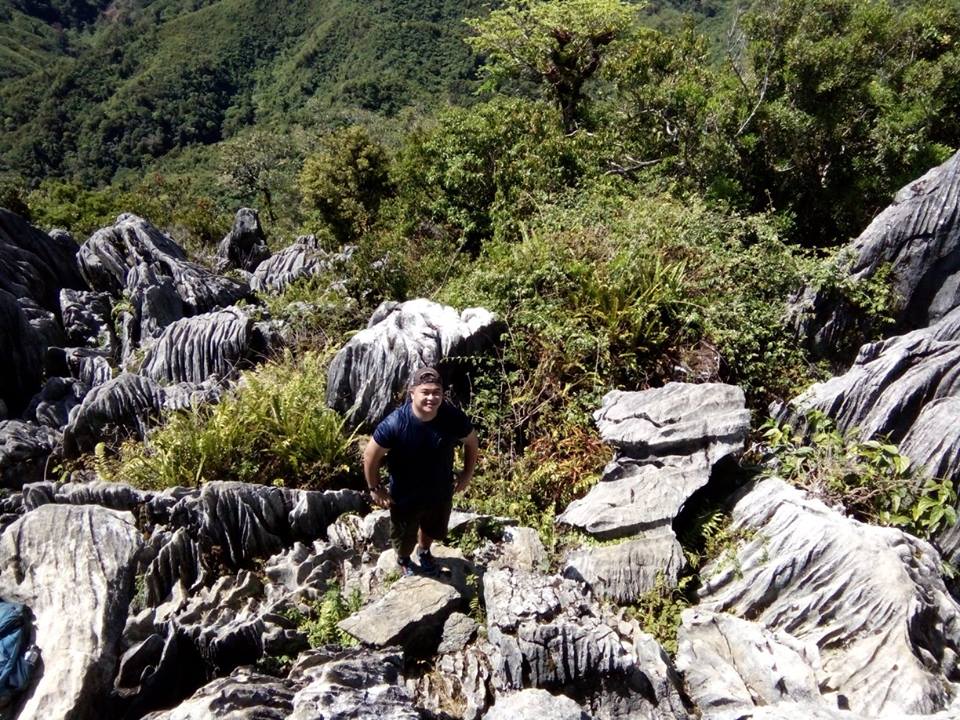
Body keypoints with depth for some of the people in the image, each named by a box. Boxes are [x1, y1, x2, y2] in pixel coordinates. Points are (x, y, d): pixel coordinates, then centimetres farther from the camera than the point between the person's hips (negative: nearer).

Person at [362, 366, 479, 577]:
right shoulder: (395, 423, -33)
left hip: (441, 492, 3)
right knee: (404, 536, 26)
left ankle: (424, 551, 65)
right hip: (405, 496, -2)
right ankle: (403, 560, 60)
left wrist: (467, 474, 3)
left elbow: (472, 442, -4)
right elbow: (370, 455, -18)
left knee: (433, 530, 31)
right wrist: (375, 489, -9)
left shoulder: (454, 417, -25)